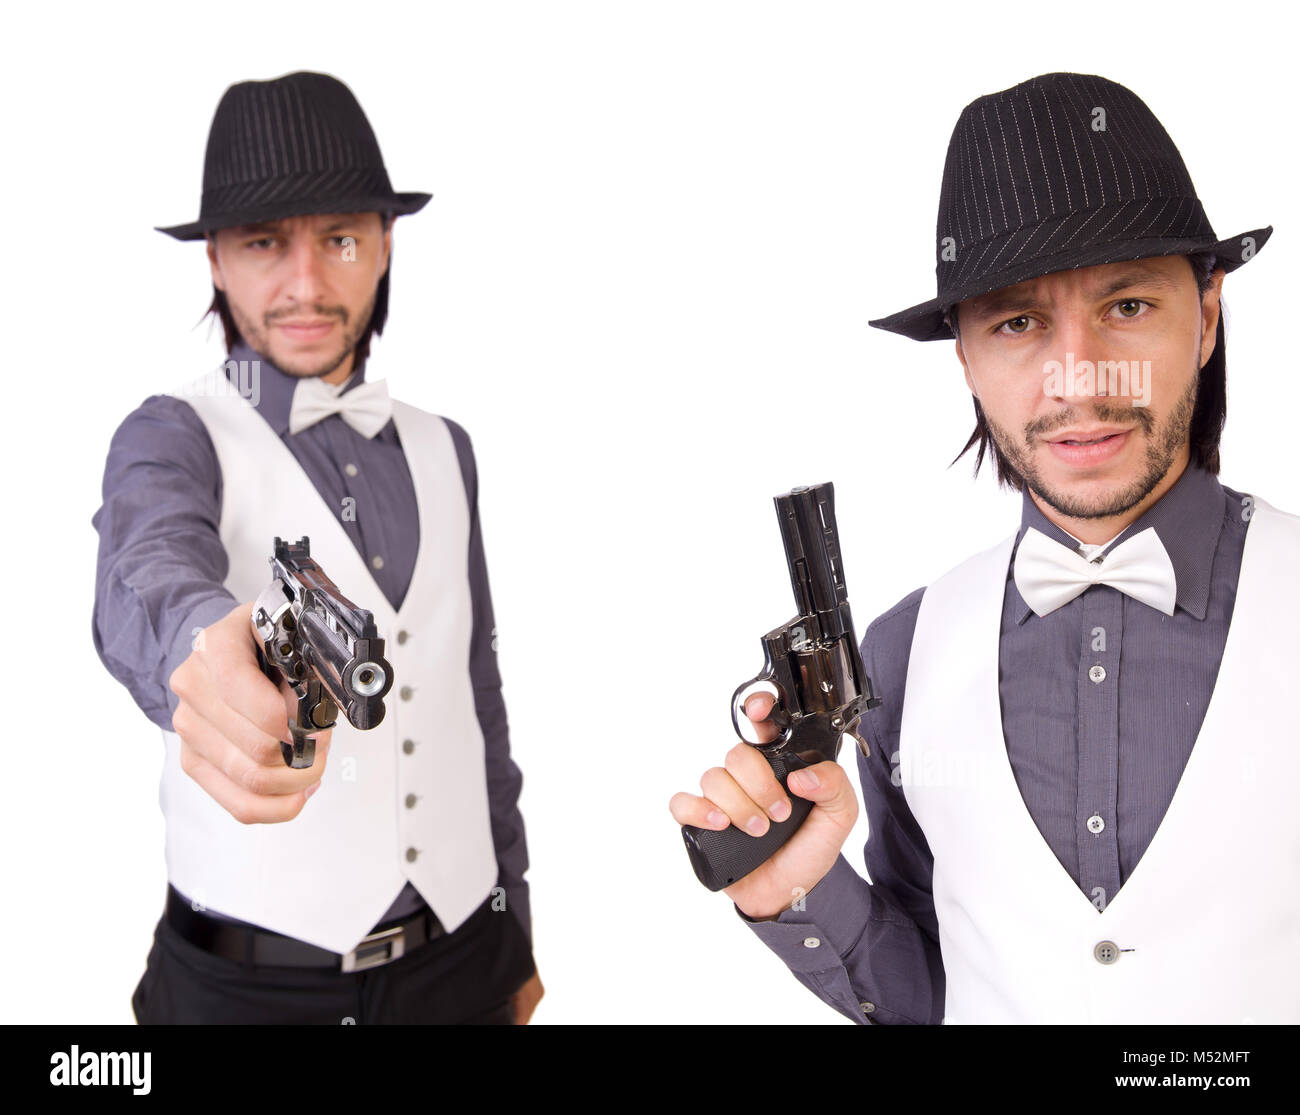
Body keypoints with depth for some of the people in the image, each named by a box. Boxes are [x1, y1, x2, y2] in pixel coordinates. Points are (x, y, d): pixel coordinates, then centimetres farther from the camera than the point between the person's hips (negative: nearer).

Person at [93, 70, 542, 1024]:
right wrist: (209, 644, -55)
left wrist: (515, 930, 11)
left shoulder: (442, 449, 5)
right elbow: (145, 578, -31)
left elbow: (476, 695, 9)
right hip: (246, 979, -3)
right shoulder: (174, 437, -9)